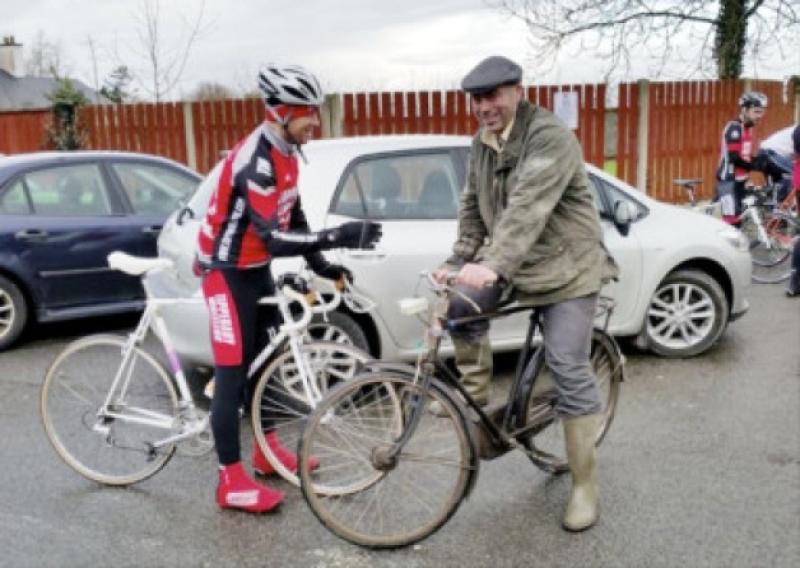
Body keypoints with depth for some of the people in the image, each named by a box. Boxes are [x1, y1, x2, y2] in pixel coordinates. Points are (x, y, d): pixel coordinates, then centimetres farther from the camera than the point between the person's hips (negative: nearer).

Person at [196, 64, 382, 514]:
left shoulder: (285, 153, 3)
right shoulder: (255, 161, -27)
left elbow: (293, 215, 11)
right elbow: (275, 239, -34)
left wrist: (321, 264, 4)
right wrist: (340, 237, -36)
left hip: (257, 269, 10)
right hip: (229, 272, -10)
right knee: (234, 372, -6)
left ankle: (268, 448, 33)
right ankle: (232, 481, 3)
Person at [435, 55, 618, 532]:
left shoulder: (550, 136, -21)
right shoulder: (482, 141, 5)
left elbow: (529, 206, -34)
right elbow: (473, 206, 11)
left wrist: (492, 266, -45)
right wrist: (460, 261, 1)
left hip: (565, 265, -7)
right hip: (508, 259, 7)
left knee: (570, 371, -7)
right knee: (461, 305, -16)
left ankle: (585, 486, 7)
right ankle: (477, 404, 6)